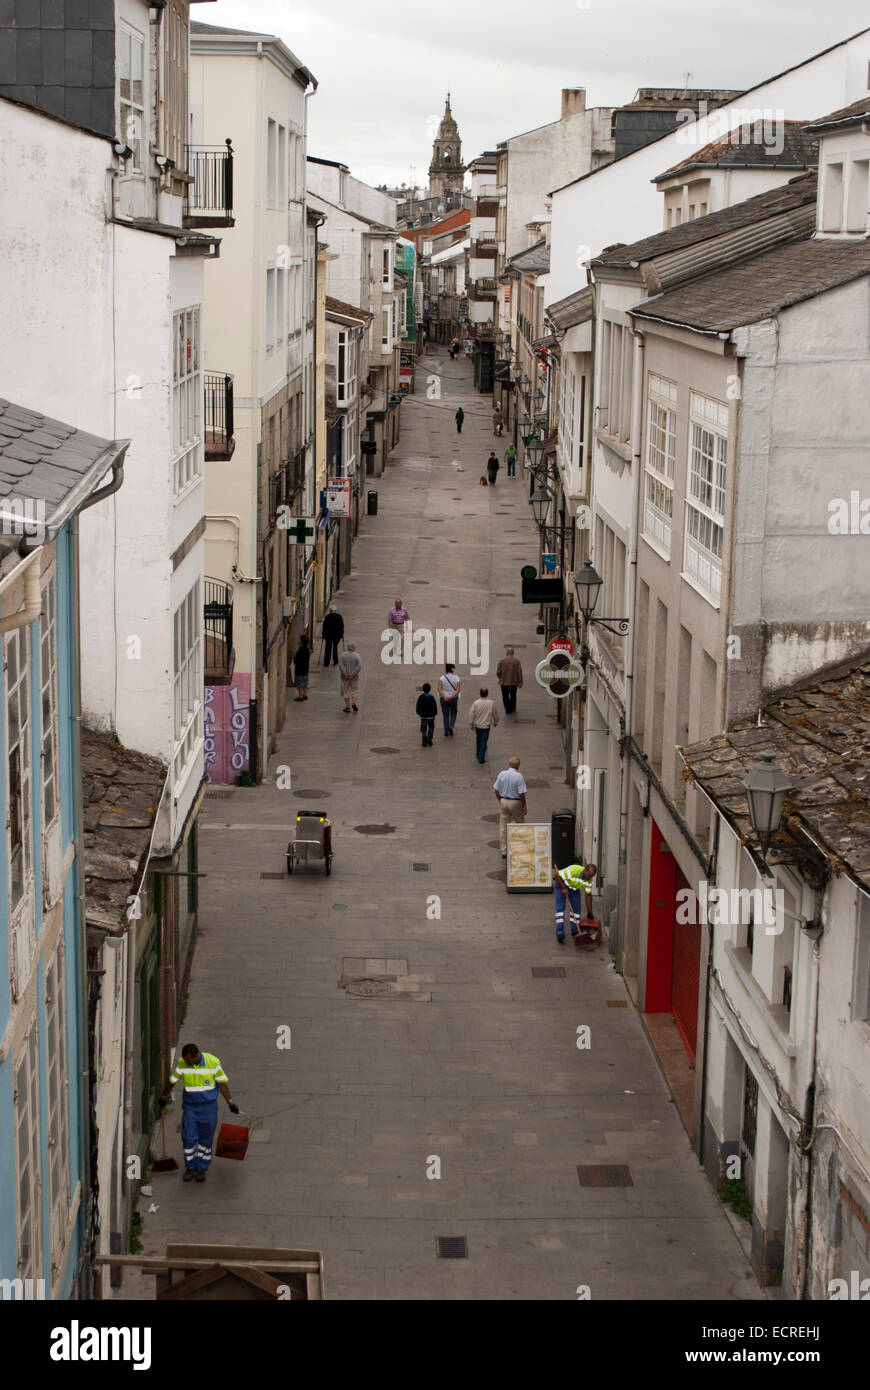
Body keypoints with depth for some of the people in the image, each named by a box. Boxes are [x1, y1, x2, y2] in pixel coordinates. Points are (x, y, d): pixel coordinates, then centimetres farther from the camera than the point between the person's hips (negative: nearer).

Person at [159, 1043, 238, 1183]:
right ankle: (190, 1168, 15)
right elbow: (172, 1081, 8)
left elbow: (222, 1083, -2)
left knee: (205, 1139, 5)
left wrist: (230, 1102, -2)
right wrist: (163, 1097, 20)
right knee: (188, 1138, -2)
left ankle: (201, 1169, 19)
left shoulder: (213, 1062, -14)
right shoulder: (181, 1063, -9)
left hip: (208, 1106, -1)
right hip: (190, 1106, 1)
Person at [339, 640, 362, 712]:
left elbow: (340, 665, -15)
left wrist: (345, 674, -16)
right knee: (354, 691, 17)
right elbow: (359, 666, -16)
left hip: (345, 677, 0)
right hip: (354, 677, 0)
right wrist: (352, 674, -16)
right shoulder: (357, 655, -6)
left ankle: (348, 708, 11)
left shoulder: (343, 655, -4)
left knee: (346, 692, 10)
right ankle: (354, 704, 0)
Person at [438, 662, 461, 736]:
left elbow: (439, 689, -17)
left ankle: (446, 732, 14)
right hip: (454, 699, 0)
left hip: (444, 699, 0)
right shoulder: (457, 678, -7)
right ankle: (451, 726, -3)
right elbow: (458, 690, -15)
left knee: (445, 715, 12)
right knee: (453, 713, 20)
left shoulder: (441, 678, -8)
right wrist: (451, 697, -19)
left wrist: (445, 697, -23)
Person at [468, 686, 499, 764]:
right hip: (486, 725, -1)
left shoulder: (476, 703, -16)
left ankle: (479, 756, 34)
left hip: (477, 725, 1)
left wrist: (471, 724, 4)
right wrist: (495, 722, 20)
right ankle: (481, 758, 3)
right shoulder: (491, 703, -13)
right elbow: (495, 714, 0)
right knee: (484, 742, 5)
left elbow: (471, 714, -10)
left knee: (479, 741, 21)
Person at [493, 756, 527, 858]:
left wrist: (500, 801, 14)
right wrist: (524, 806, -5)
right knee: (518, 821, 16)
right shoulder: (519, 776, -16)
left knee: (503, 826, 9)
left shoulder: (502, 774, -5)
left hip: (503, 801, 4)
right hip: (515, 803, -4)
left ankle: (504, 851, 12)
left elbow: (496, 790, 0)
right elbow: (521, 794, -16)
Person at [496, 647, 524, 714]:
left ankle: (507, 710, 16)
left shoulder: (502, 661, -10)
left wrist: (500, 678, 13)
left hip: (504, 682, -2)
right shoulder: (516, 661, -8)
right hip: (514, 682, 2)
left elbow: (498, 672, -8)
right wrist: (520, 682, 1)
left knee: (505, 697, 13)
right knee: (513, 696, 21)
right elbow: (519, 672, -8)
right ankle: (513, 709, 32)